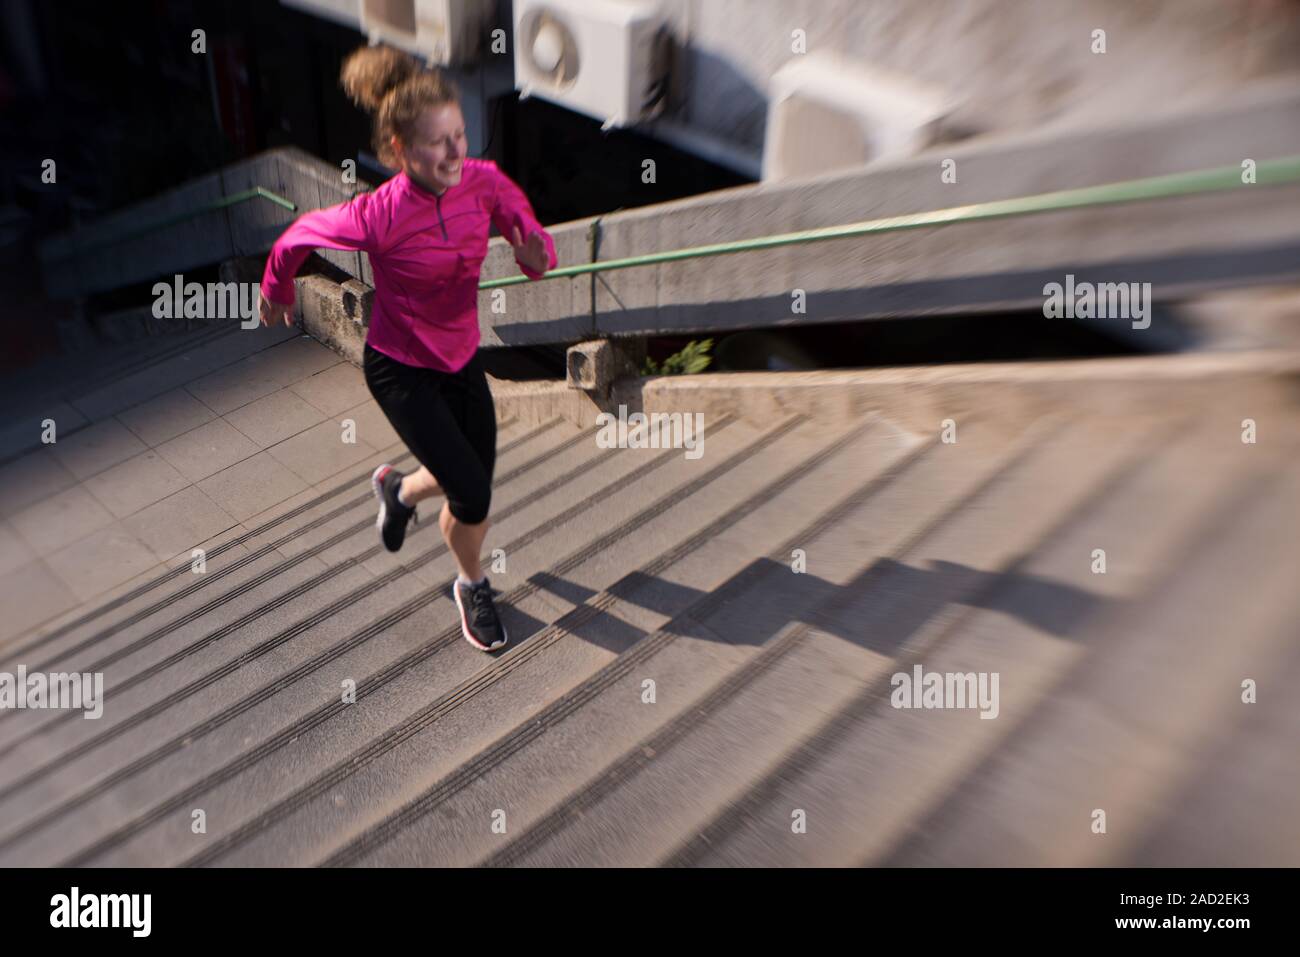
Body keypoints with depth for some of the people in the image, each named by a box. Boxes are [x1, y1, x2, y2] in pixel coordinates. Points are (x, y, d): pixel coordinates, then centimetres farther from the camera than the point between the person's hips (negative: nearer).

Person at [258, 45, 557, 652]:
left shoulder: (484, 182, -15)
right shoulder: (381, 215, -28)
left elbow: (535, 239, -3)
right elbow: (298, 237, -10)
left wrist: (536, 254, -29)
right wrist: (275, 293, 9)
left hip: (461, 356, 5)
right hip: (399, 369, -5)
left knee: (466, 483, 14)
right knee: (473, 495, -10)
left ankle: (399, 489, 50)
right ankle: (472, 587, 25)